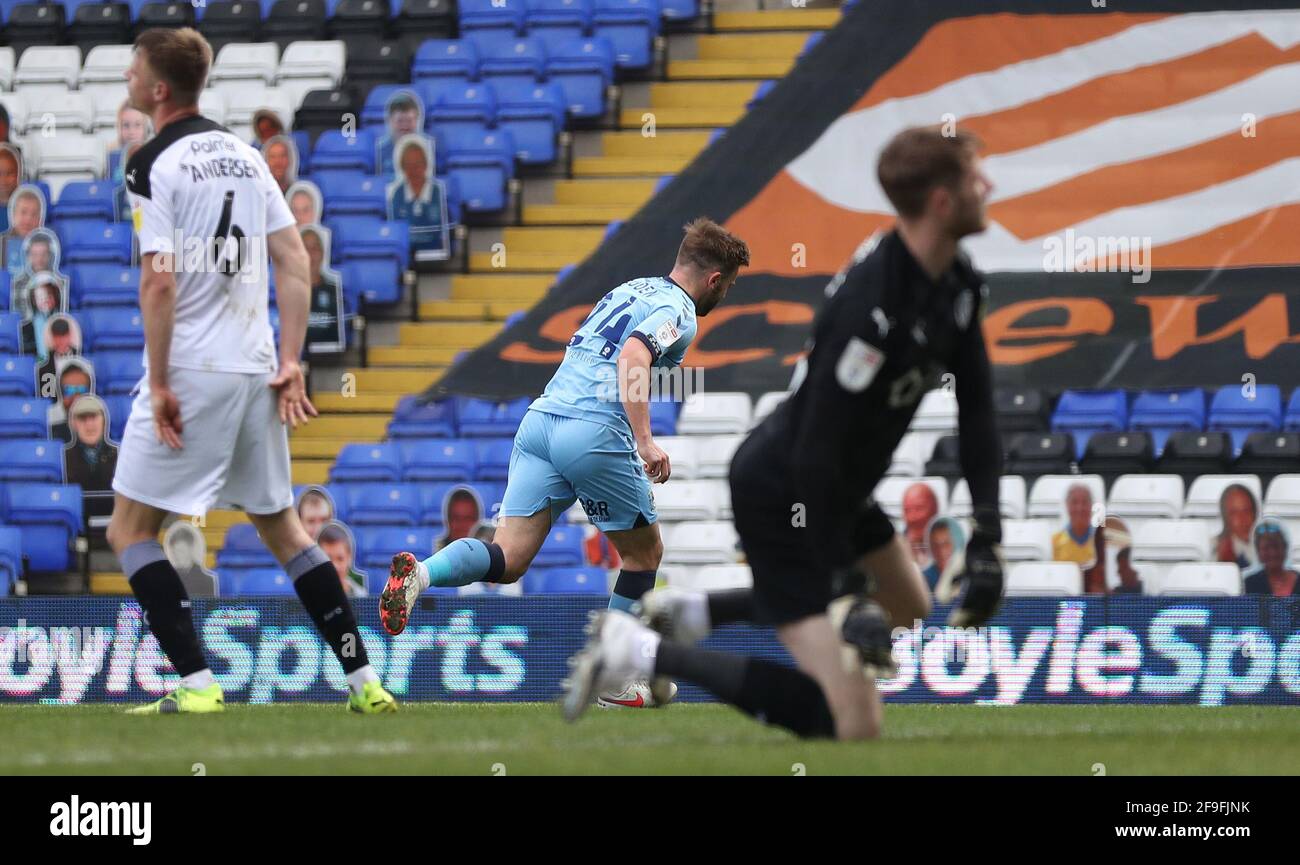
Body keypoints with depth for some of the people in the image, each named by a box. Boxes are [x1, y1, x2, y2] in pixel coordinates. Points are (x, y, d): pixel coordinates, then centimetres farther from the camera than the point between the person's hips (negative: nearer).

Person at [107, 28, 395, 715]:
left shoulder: (152, 165, -10)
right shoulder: (245, 155, 12)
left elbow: (158, 281, -17)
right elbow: (295, 262, 9)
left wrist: (159, 384, -13)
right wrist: (290, 362, 9)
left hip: (189, 372, -7)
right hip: (255, 372, 7)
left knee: (129, 531, 2)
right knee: (282, 528, 17)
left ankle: (197, 685, -8)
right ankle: (364, 682, 12)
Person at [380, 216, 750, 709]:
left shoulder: (630, 290, 25)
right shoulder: (677, 311, -1)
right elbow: (632, 359, -18)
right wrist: (645, 443, -23)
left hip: (540, 420, 7)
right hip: (596, 432, -7)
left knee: (508, 560, -2)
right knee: (644, 553, 15)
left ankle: (420, 574, -31)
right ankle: (614, 680, 16)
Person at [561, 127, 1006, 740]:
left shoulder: (957, 285, -3)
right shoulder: (872, 309, -32)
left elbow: (976, 410, 5)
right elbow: (815, 453, -31)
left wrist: (987, 537, -2)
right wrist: (847, 591, -28)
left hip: (838, 490, 10)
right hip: (780, 499, -10)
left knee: (909, 610, 34)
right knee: (854, 722, -16)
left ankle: (691, 612, 28)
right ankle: (643, 652, -9)